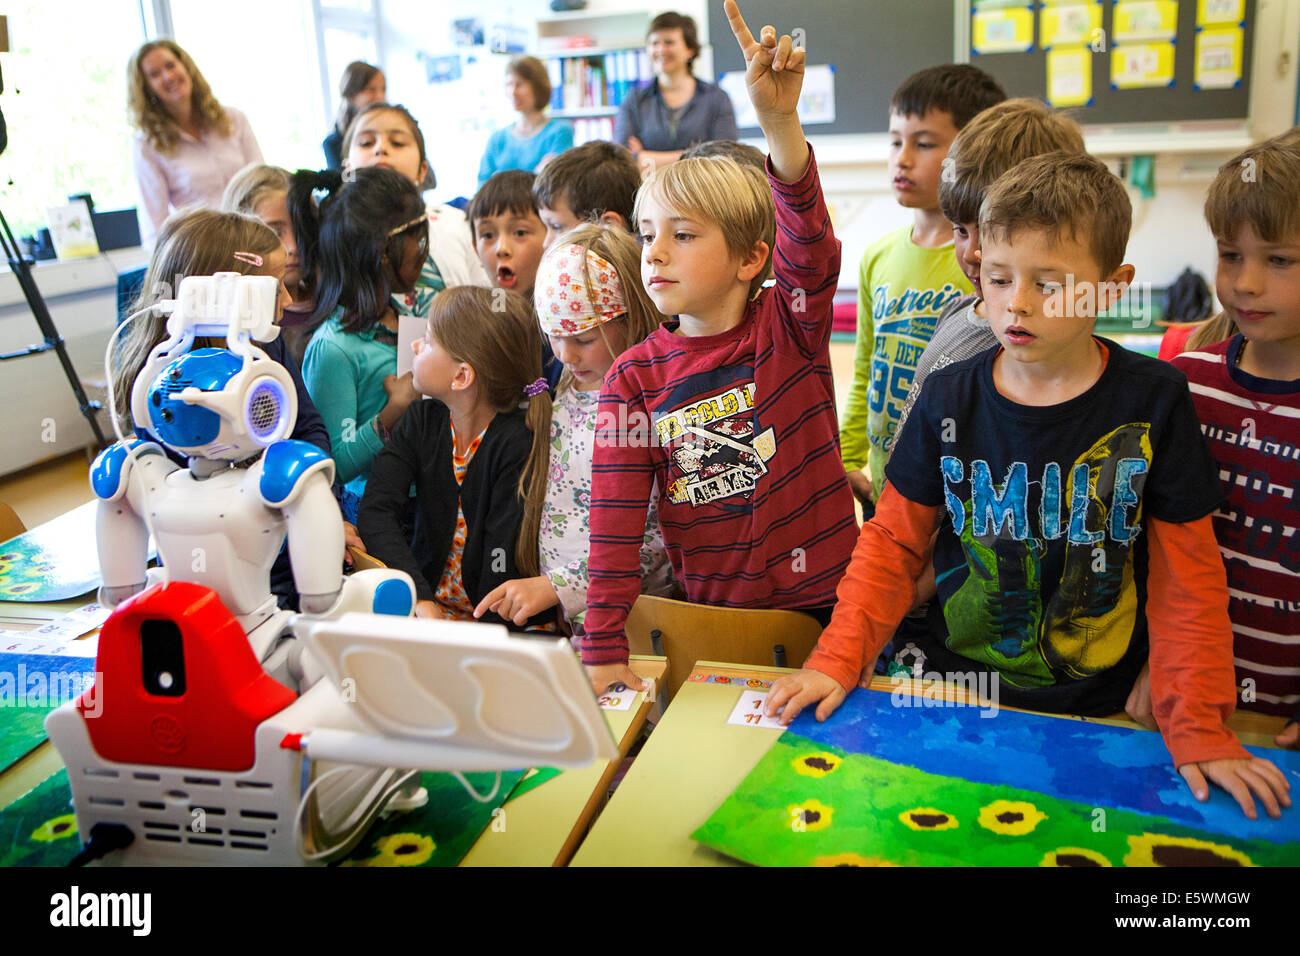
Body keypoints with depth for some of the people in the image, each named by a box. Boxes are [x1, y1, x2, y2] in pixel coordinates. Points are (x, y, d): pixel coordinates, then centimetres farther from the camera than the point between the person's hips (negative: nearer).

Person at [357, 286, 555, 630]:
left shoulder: (517, 443, -17)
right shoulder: (422, 421, 1)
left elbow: (502, 563, -18)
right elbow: (376, 509, -12)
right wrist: (421, 600, -26)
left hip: (508, 623, -5)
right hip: (425, 604, 6)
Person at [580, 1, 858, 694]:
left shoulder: (788, 325, -7)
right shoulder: (634, 376, -4)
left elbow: (810, 243, -28)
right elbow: (615, 516, -7)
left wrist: (780, 122, -44)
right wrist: (603, 649, -10)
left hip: (824, 598, -1)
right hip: (709, 607, 1)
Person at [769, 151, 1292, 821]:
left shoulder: (1153, 402, -5)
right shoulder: (949, 400, -2)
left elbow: (1187, 578, -1)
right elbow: (894, 542, 3)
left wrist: (1196, 727, -6)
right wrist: (836, 661, -7)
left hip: (1096, 708, -1)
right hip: (952, 678, 1)